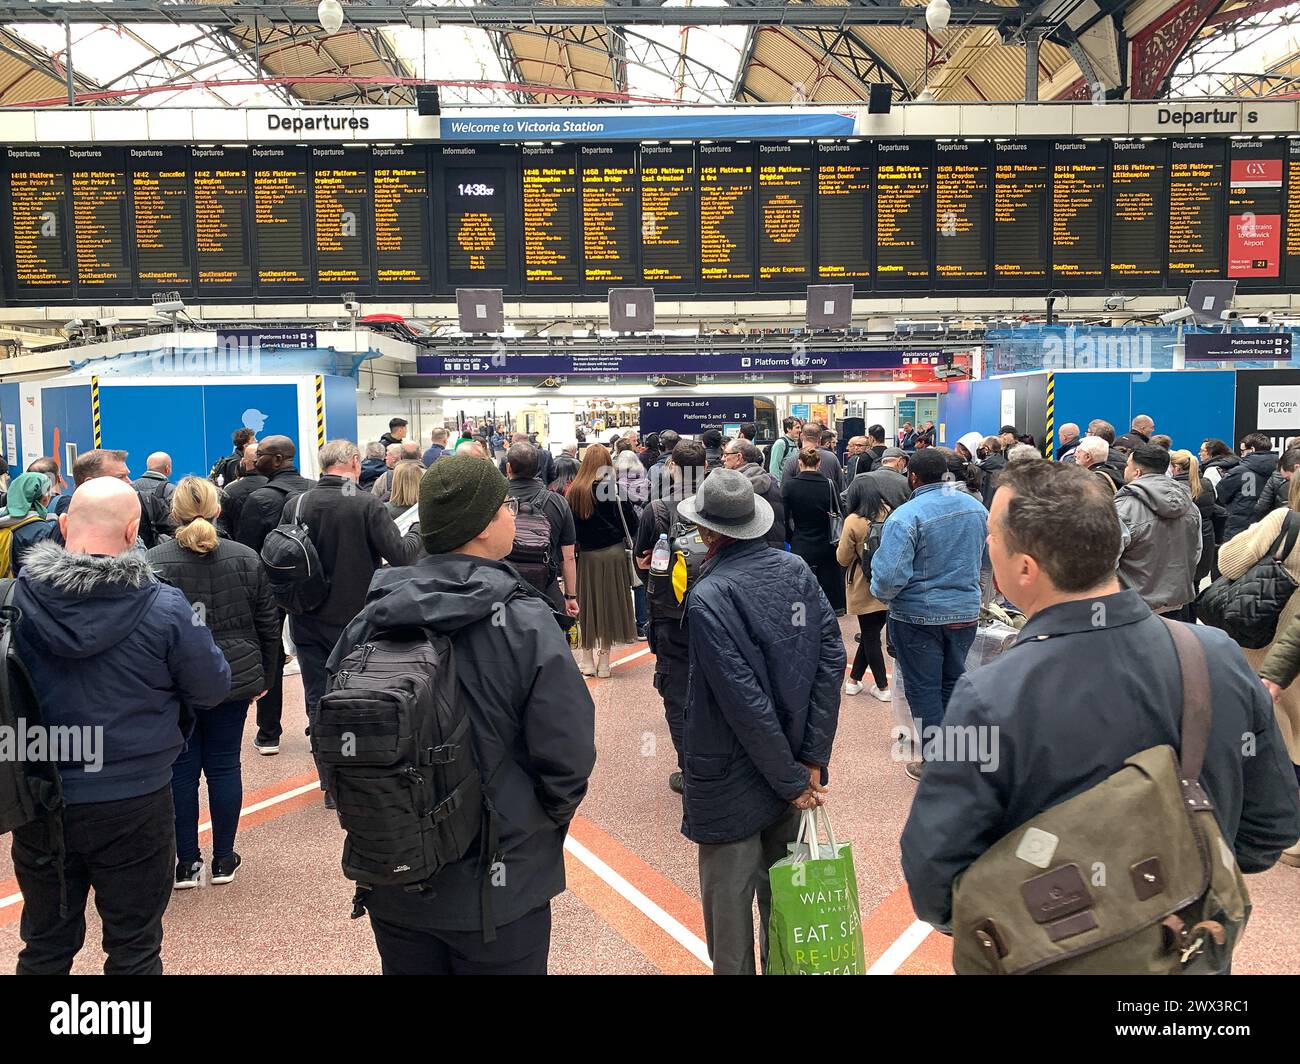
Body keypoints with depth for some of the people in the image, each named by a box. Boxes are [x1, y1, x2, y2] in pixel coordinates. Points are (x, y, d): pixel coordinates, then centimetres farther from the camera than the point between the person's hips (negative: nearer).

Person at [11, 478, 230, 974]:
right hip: (133, 803, -3)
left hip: (39, 803, 3)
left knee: (45, 947, 22)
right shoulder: (164, 607, -19)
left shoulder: (13, 601, -10)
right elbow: (212, 688, -8)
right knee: (134, 949, 14)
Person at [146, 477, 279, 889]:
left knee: (182, 769, 8)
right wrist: (262, 676, 15)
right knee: (224, 766, 10)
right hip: (235, 680, 2)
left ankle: (187, 862, 17)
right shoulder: (245, 558, -1)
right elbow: (268, 625, 4)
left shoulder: (155, 561, -9)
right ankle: (223, 860, 19)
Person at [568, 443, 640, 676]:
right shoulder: (615, 489, -9)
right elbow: (632, 522, -6)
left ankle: (589, 659, 16)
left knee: (588, 604, 11)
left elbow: (571, 527, -4)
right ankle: (604, 658, 14)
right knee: (610, 602, 10)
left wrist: (579, 543, 11)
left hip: (587, 554, 1)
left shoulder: (575, 491, -6)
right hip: (614, 553, -1)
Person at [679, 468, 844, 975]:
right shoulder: (796, 570, -4)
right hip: (794, 766, 6)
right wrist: (812, 760, -4)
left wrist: (792, 780, -12)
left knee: (729, 903, 12)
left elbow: (744, 701, -23)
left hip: (732, 781, -6)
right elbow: (832, 657, -5)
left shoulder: (708, 598, -22)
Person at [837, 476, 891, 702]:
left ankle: (882, 687, 14)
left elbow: (842, 559, -6)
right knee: (871, 634, 14)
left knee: (870, 637, 9)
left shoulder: (853, 521, -16)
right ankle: (854, 679, 21)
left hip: (864, 588, -3)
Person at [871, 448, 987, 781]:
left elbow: (890, 576, -26)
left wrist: (883, 596, -5)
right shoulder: (976, 507, 0)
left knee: (924, 688, 7)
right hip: (966, 612, 6)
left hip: (918, 616, -6)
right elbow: (984, 555, 16)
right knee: (953, 682, 20)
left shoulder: (906, 516, -22)